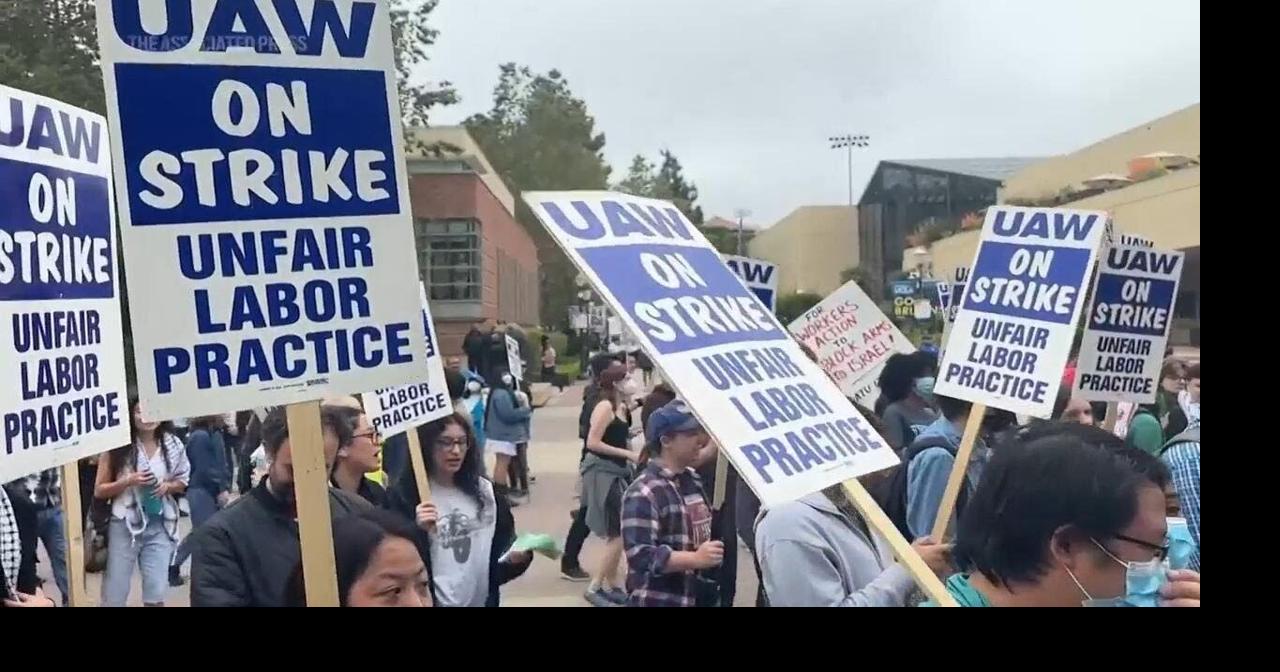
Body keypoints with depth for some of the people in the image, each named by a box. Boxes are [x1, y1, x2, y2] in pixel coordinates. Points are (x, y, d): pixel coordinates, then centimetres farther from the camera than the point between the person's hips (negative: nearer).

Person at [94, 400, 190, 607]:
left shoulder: (173, 444, 0)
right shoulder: (118, 446, -8)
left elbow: (182, 482, 13)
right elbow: (99, 490, -2)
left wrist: (167, 486, -8)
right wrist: (128, 481, -18)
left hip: (159, 526, 2)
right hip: (125, 525, -2)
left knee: (156, 594, 6)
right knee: (114, 594, 5)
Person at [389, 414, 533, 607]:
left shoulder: (485, 491, 4)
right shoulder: (405, 496, -11)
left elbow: (504, 542, 10)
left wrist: (516, 557, -8)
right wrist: (419, 531, -27)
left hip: (483, 599, 4)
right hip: (431, 602, -4)